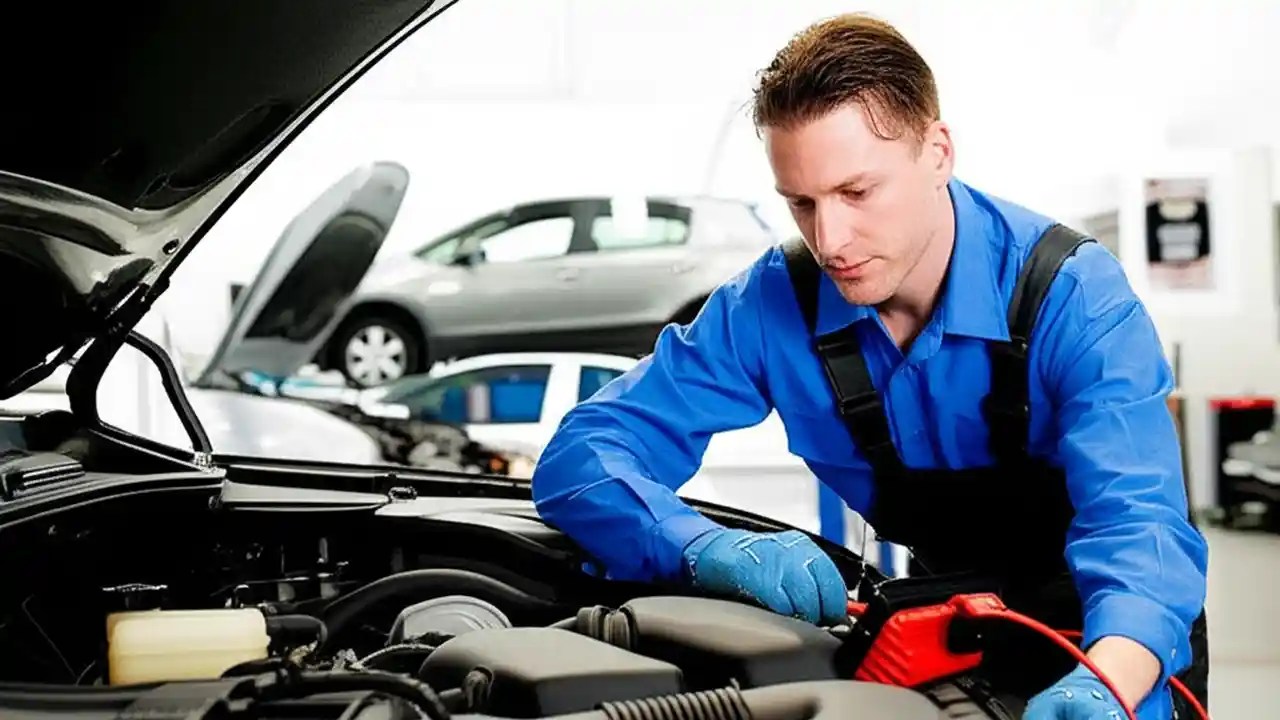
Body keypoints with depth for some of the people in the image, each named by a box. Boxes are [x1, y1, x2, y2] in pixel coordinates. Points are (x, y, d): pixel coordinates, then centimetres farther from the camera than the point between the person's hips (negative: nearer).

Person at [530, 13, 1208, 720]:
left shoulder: (1074, 297, -25)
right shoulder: (770, 306, -17)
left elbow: (1137, 515, -37)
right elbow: (585, 452, -19)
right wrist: (711, 546, -39)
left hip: (1116, 643, -2)